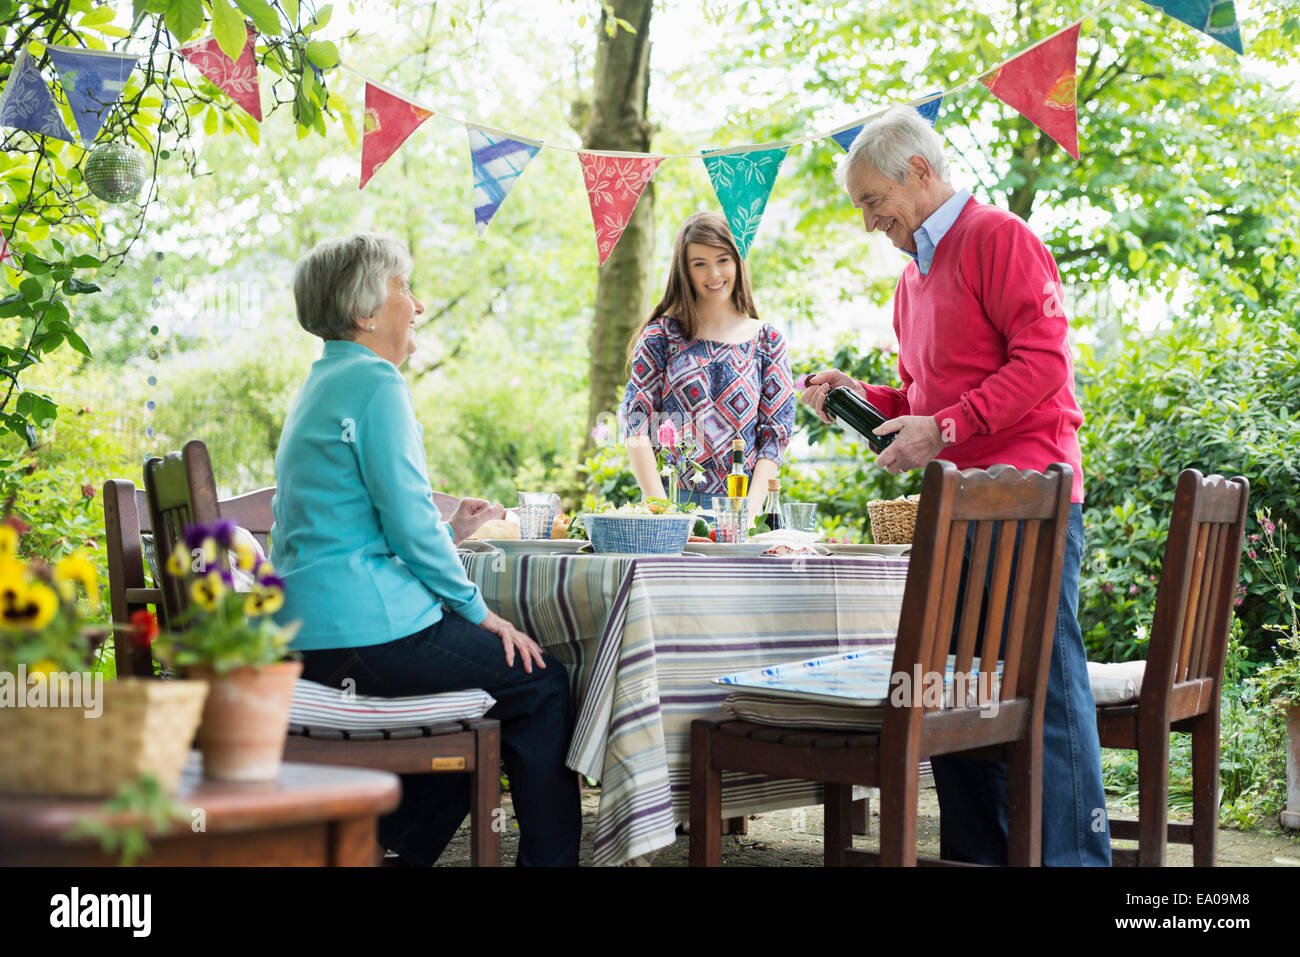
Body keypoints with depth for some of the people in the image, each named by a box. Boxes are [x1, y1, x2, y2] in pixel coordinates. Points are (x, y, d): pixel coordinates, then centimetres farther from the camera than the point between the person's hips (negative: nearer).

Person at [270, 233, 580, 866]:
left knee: (483, 665, 24)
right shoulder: (375, 383, -12)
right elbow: (408, 523, -16)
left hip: (308, 634, 10)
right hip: (368, 630, -10)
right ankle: (549, 857, 6)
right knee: (541, 680, 1)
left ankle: (392, 842, 21)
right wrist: (477, 610, -6)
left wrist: (446, 532, 18)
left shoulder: (320, 386, 19)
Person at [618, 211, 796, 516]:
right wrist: (660, 507, -9)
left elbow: (776, 431, 6)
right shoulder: (661, 334, 7)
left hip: (738, 505, 1)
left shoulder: (768, 341, 10)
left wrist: (751, 508, -7)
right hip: (671, 500, -1)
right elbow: (635, 422, 1)